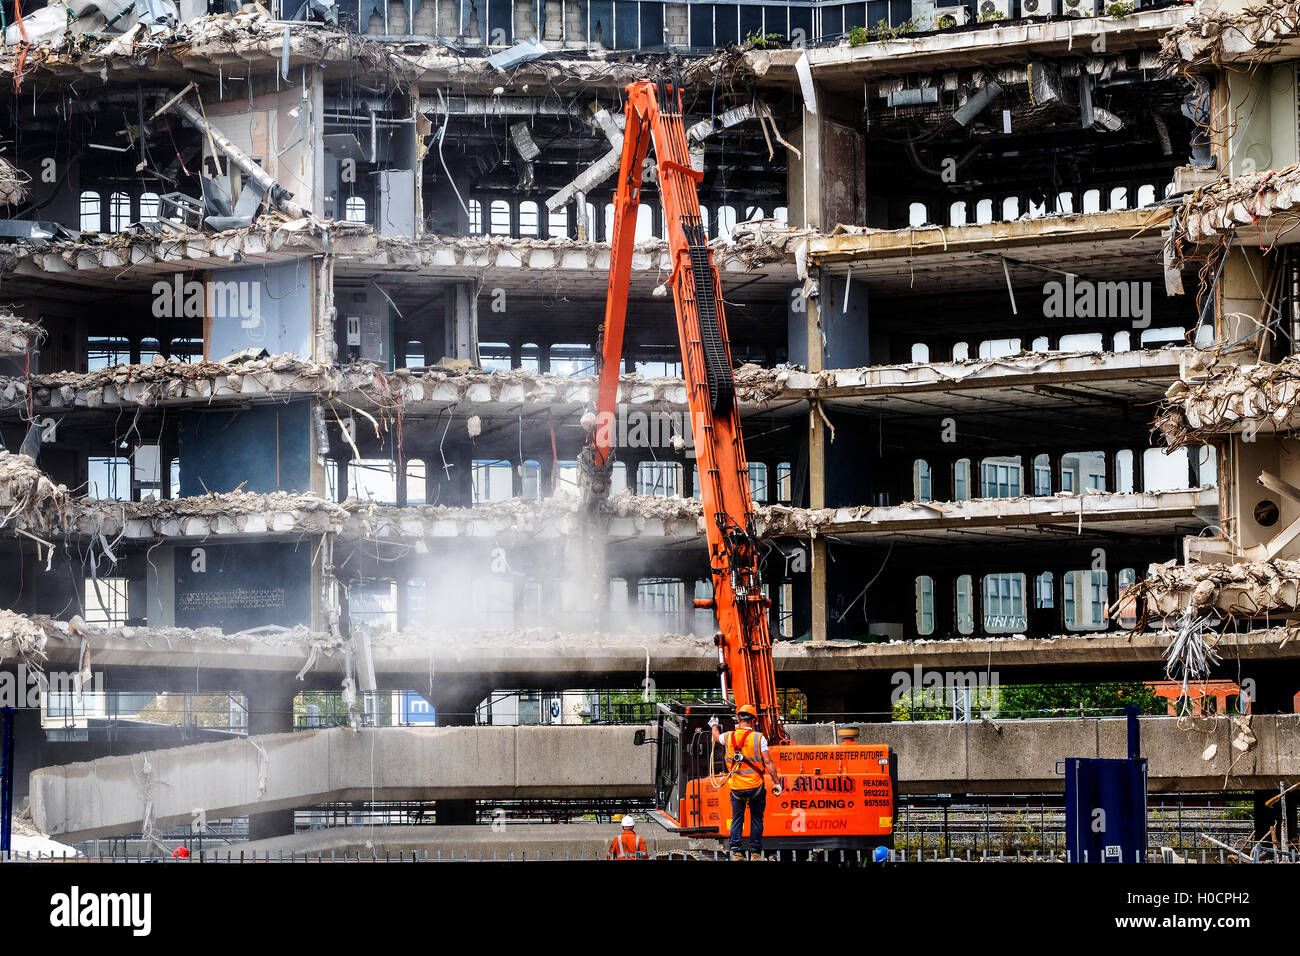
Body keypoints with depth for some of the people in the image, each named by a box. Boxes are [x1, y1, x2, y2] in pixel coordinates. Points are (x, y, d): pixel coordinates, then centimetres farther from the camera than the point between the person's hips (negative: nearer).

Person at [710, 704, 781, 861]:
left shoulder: (729, 736, 2)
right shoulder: (758, 738, -8)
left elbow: (717, 737, 27)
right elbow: (768, 762, -11)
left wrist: (714, 725, 48)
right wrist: (776, 782, -5)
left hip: (736, 787, 2)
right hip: (755, 786, -2)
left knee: (737, 819, 12)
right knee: (756, 819, 9)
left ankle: (735, 852, 7)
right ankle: (755, 852, 9)